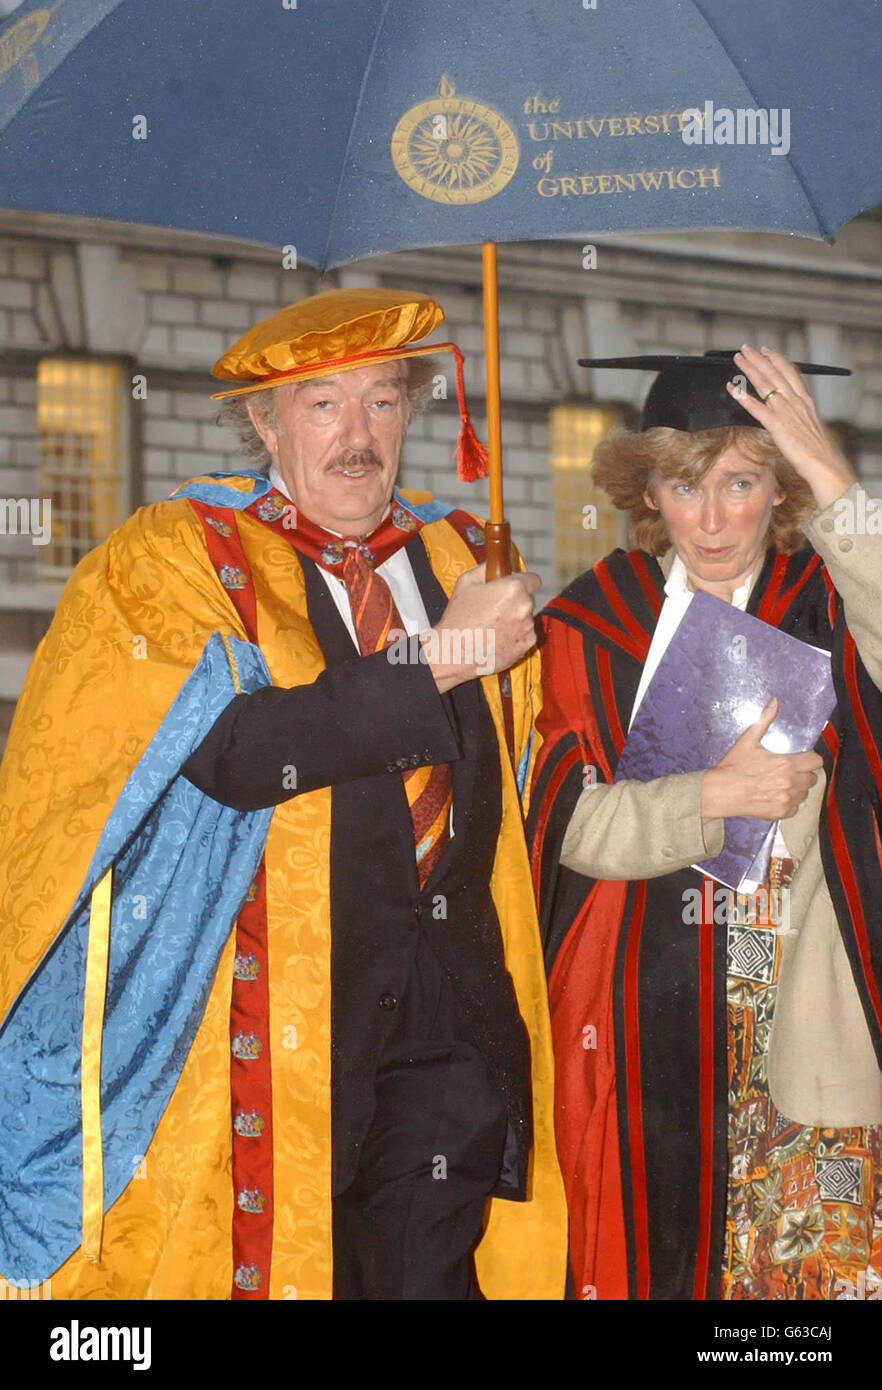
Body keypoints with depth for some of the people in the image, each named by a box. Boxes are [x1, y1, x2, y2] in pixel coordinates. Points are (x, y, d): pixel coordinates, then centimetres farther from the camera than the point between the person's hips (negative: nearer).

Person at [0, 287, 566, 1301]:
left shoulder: (460, 558, 14)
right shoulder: (174, 559, -1)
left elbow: (509, 769, 24)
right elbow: (234, 751, -18)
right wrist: (436, 660, -17)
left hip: (452, 1012, 4)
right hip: (277, 1015, -4)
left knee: (427, 1269, 2)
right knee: (278, 1257, 0)